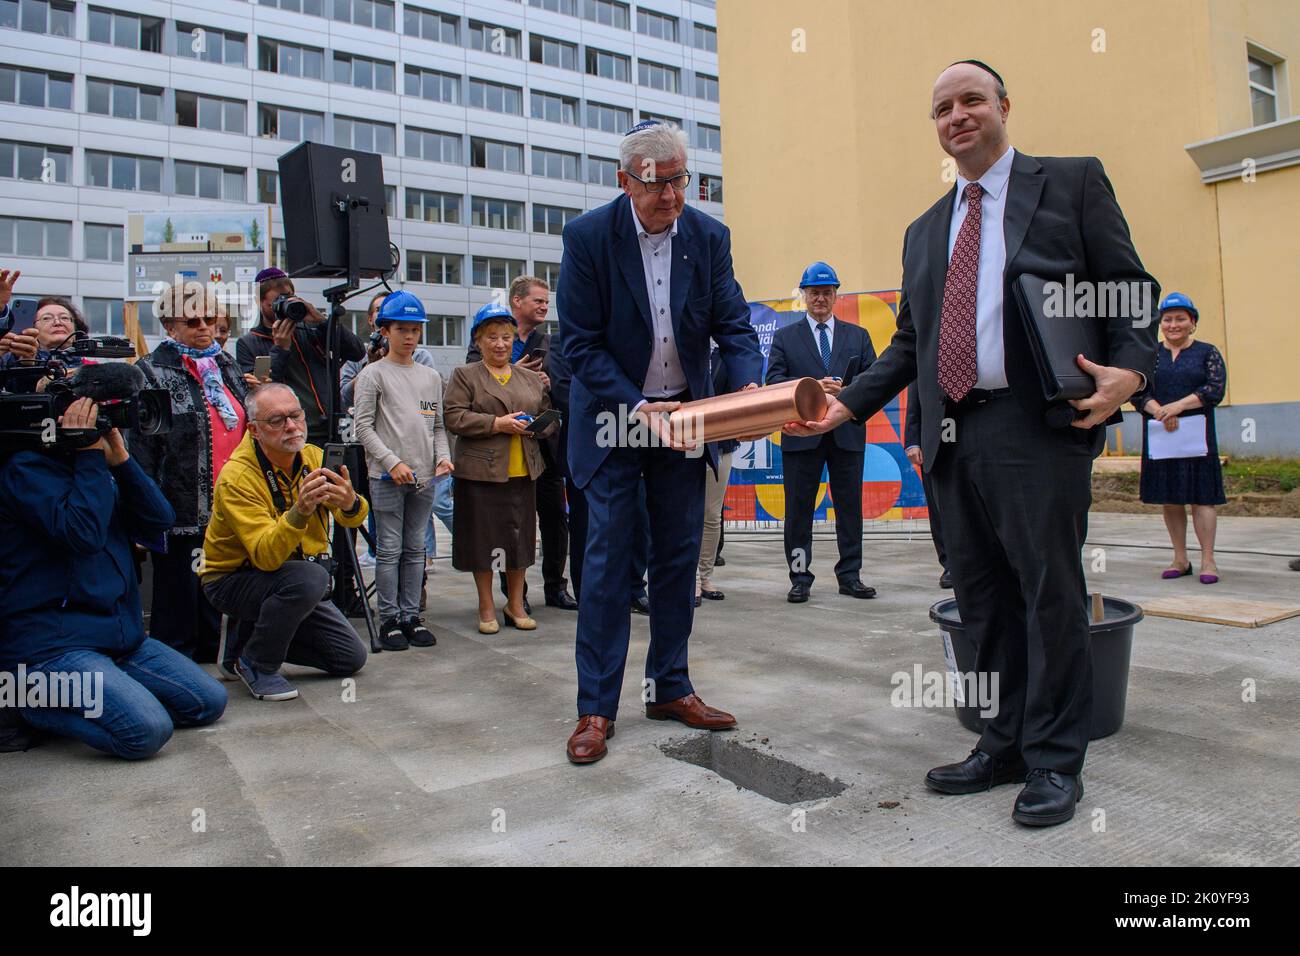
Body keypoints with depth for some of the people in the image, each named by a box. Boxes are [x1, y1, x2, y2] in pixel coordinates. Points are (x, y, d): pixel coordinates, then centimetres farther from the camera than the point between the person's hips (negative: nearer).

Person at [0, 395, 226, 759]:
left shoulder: (97, 469, 16)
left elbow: (159, 520, 5)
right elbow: (84, 534, -22)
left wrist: (120, 459, -5)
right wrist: (90, 454, -15)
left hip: (121, 632, 8)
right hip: (51, 643, -8)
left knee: (210, 702, 2)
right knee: (147, 731, -24)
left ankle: (72, 696, 11)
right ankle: (37, 704, 1)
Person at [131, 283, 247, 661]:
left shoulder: (227, 366, 15)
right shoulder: (152, 372, -4)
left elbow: (246, 428, 23)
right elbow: (141, 445, -11)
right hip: (182, 513, -6)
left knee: (214, 603, 15)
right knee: (178, 601, 2)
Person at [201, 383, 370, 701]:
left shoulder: (314, 458, -7)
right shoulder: (237, 476, -25)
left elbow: (353, 519, -18)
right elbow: (266, 556, -35)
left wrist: (351, 503, -42)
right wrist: (299, 511, -52)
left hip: (296, 584, 6)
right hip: (233, 580, -6)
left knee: (351, 658, 2)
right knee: (310, 577, -36)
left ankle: (246, 637, 16)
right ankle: (256, 663, -12)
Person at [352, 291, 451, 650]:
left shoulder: (431, 377, 14)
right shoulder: (373, 374, 0)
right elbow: (363, 426, -5)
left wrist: (442, 456, -2)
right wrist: (392, 462, -14)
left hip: (424, 477, 4)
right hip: (387, 476, -4)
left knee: (415, 549, 9)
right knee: (390, 550, 0)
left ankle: (412, 616, 17)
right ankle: (390, 620, 9)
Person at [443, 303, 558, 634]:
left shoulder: (531, 378, 16)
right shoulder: (465, 375, 3)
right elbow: (453, 417, -8)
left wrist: (534, 426, -6)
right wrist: (496, 424, -16)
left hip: (524, 473, 4)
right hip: (481, 471, -3)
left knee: (520, 536, 9)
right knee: (484, 538, 2)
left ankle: (516, 604, 23)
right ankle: (486, 607, 16)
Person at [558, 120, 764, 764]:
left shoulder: (709, 236, -1)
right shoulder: (588, 237, -11)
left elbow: (733, 323, -1)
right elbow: (581, 344, -13)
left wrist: (751, 386, -22)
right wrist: (639, 409, -23)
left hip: (683, 417, 4)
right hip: (614, 416, -4)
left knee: (678, 556, 8)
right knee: (607, 557, -4)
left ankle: (670, 688, 22)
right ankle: (595, 707, 6)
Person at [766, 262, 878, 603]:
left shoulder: (858, 336, 15)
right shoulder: (785, 337, 9)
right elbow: (774, 381, -3)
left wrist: (846, 390, -13)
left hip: (847, 432, 2)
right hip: (801, 433, -1)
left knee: (850, 507, 5)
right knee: (799, 508, 1)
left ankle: (850, 575, 14)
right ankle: (800, 578, 8)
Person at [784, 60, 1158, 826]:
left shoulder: (1073, 181, 8)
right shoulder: (926, 231, 21)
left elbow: (1131, 288, 3)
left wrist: (1129, 369, -15)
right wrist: (846, 405, 9)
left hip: (1038, 427, -5)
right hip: (953, 436, 5)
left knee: (1050, 592, -1)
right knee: (984, 598, 10)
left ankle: (1055, 760, 13)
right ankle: (1007, 745, 23)